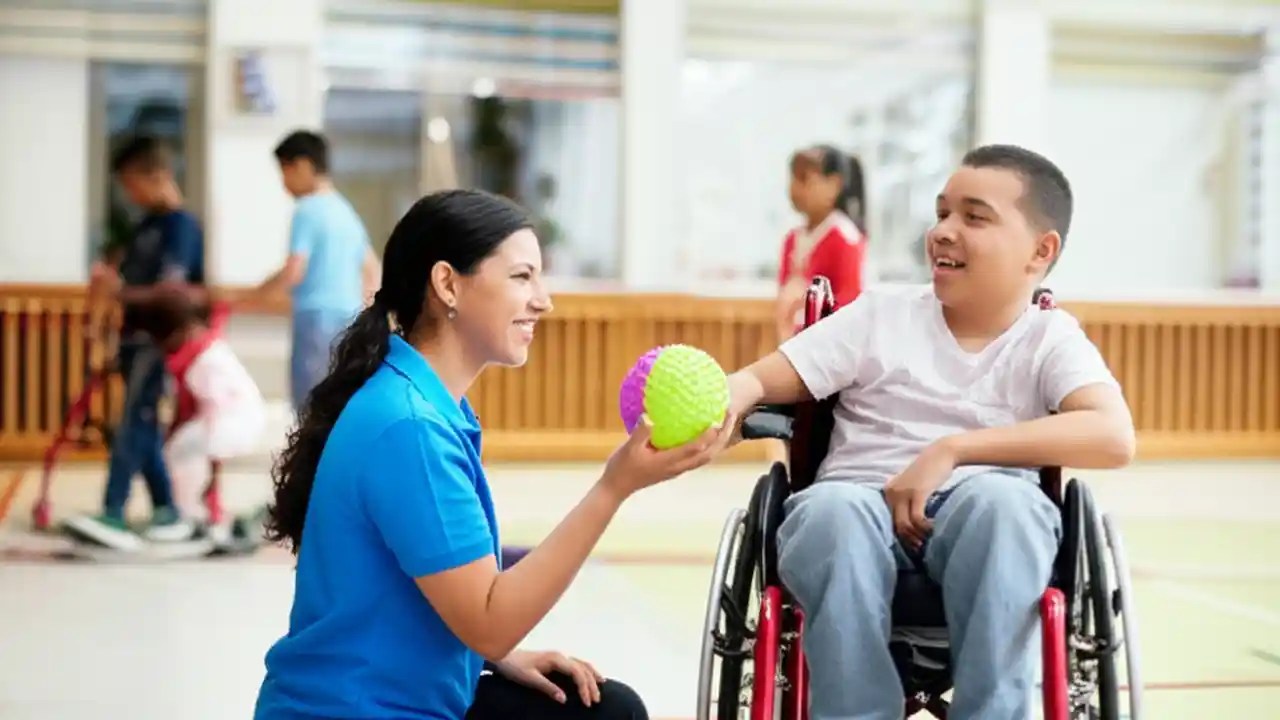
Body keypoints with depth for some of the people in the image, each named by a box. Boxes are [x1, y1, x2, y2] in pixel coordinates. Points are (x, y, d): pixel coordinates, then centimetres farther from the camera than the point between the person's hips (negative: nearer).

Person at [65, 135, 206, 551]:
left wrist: (120, 293, -18)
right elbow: (127, 265, 21)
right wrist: (107, 274, 0)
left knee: (132, 427, -13)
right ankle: (168, 512, 15)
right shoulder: (148, 224, 15)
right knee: (144, 428, 9)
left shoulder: (181, 226, -13)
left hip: (156, 340, -9)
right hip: (134, 337, 9)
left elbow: (171, 291, -20)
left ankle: (113, 516, -16)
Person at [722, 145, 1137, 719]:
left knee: (997, 497, -35)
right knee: (830, 509, -34)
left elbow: (1114, 437, -12)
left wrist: (952, 449, -19)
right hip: (864, 505, 1)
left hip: (984, 518, -1)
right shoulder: (880, 316, 12)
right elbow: (758, 379, 7)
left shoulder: (1051, 338, 7)